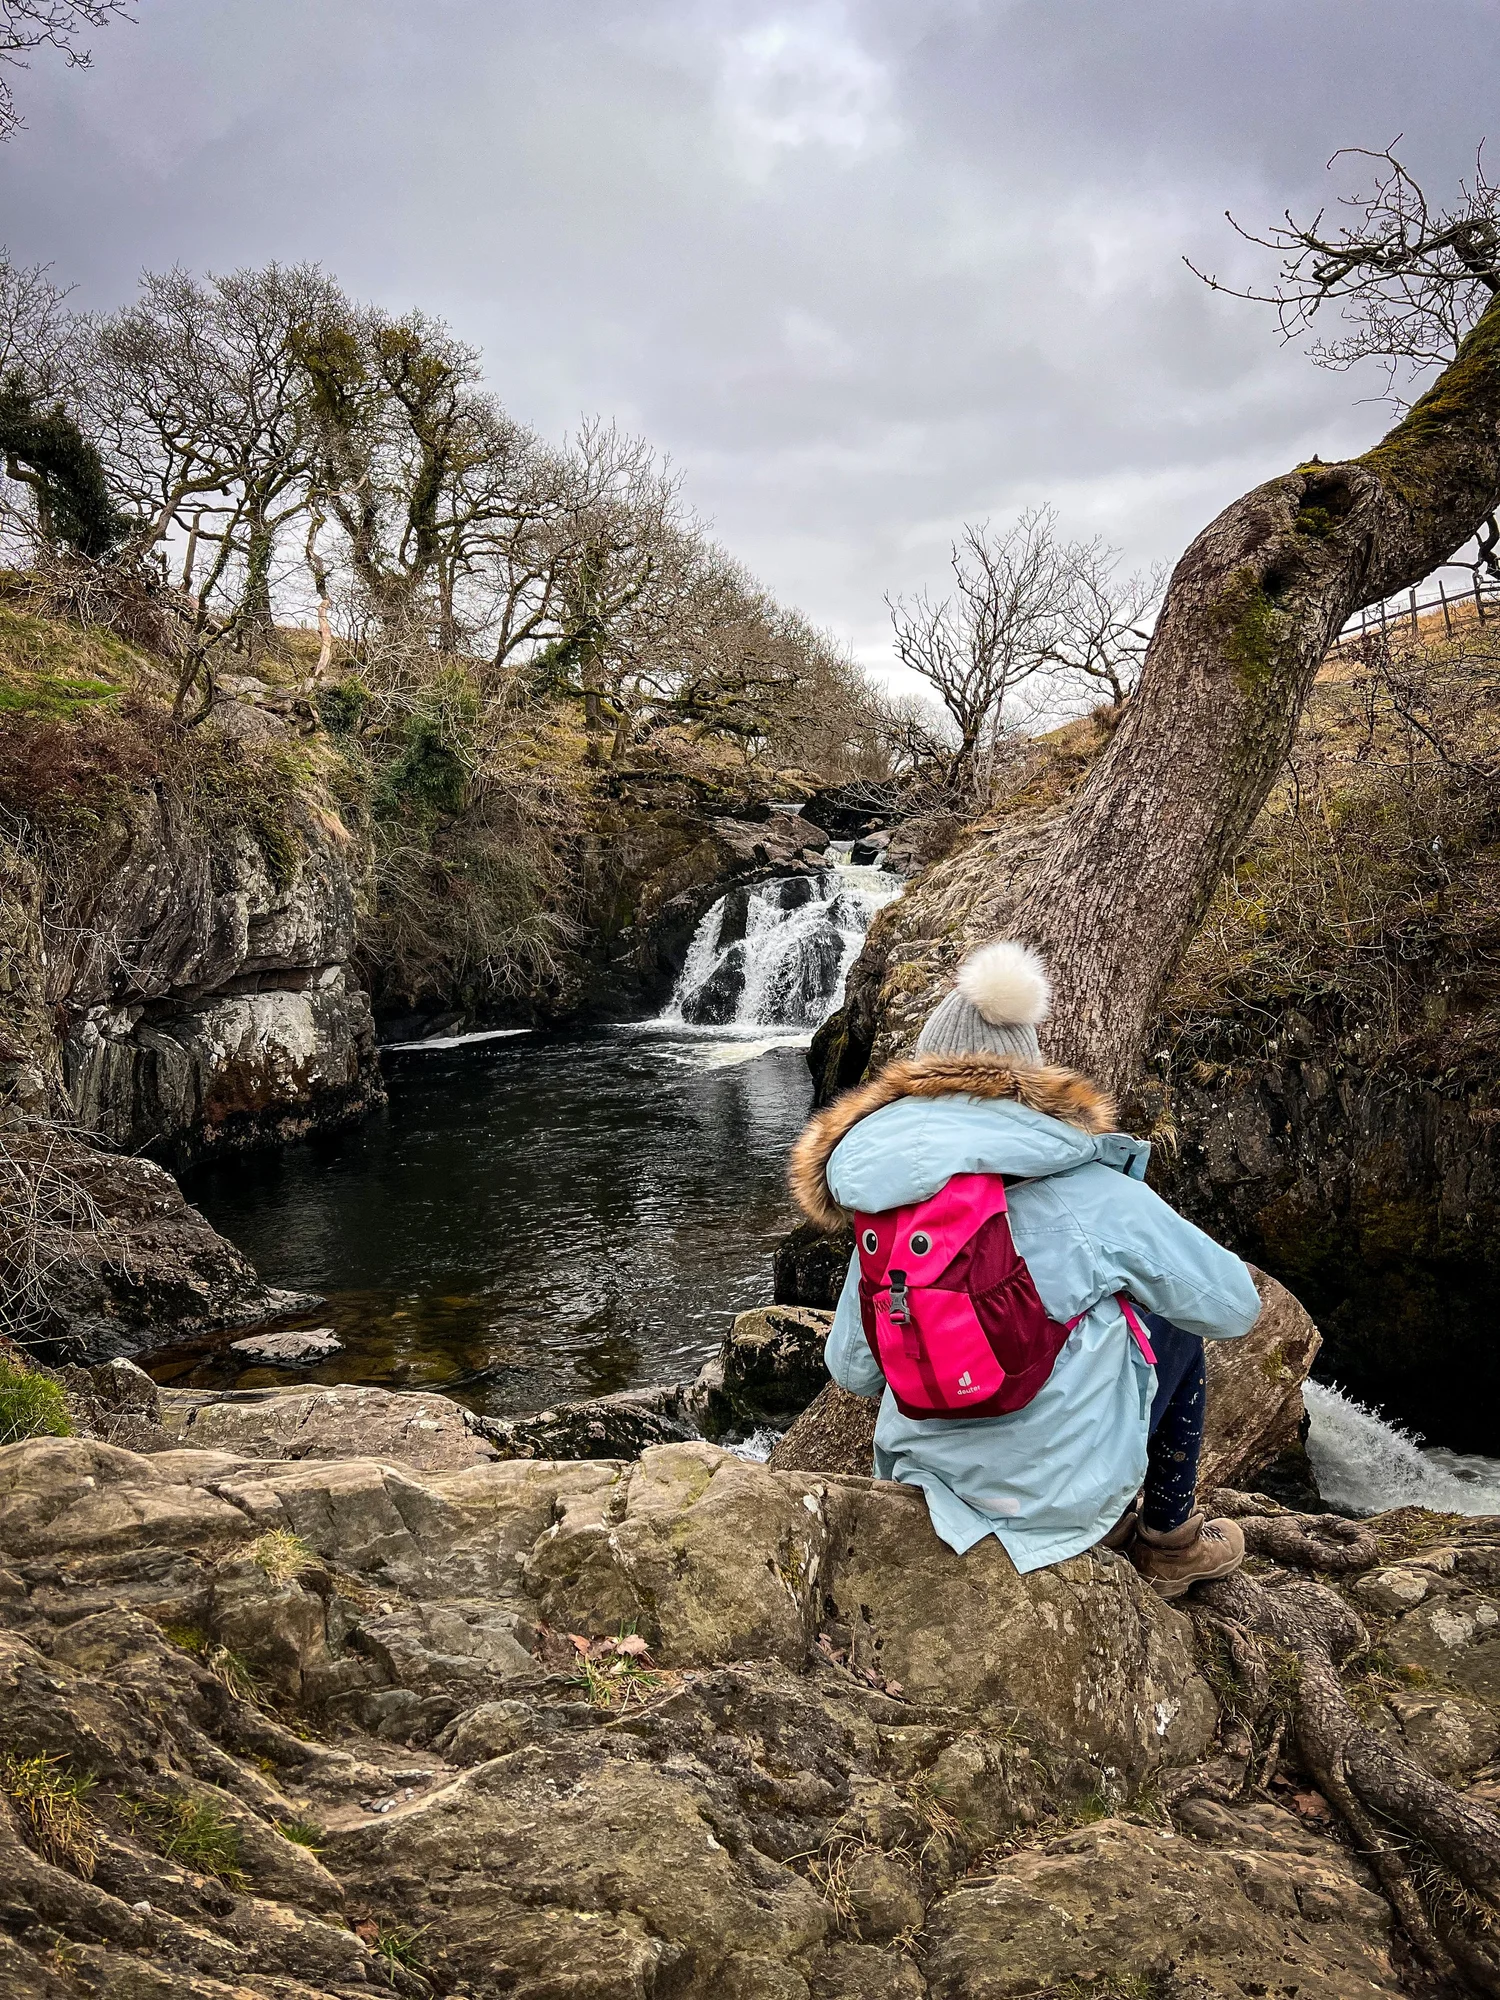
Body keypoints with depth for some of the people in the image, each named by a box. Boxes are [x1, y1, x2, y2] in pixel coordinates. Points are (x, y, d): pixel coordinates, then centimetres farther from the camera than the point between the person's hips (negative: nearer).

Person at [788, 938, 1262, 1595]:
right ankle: (1169, 1540, 33)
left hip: (928, 1465, 4)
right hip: (1069, 1484, -4)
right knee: (1177, 1326, 21)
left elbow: (851, 1370, 2)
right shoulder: (1095, 1196, -19)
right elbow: (1234, 1305, -7)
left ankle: (1115, 1521, 41)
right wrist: (1138, 1281, 14)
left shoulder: (882, 1211, -8)